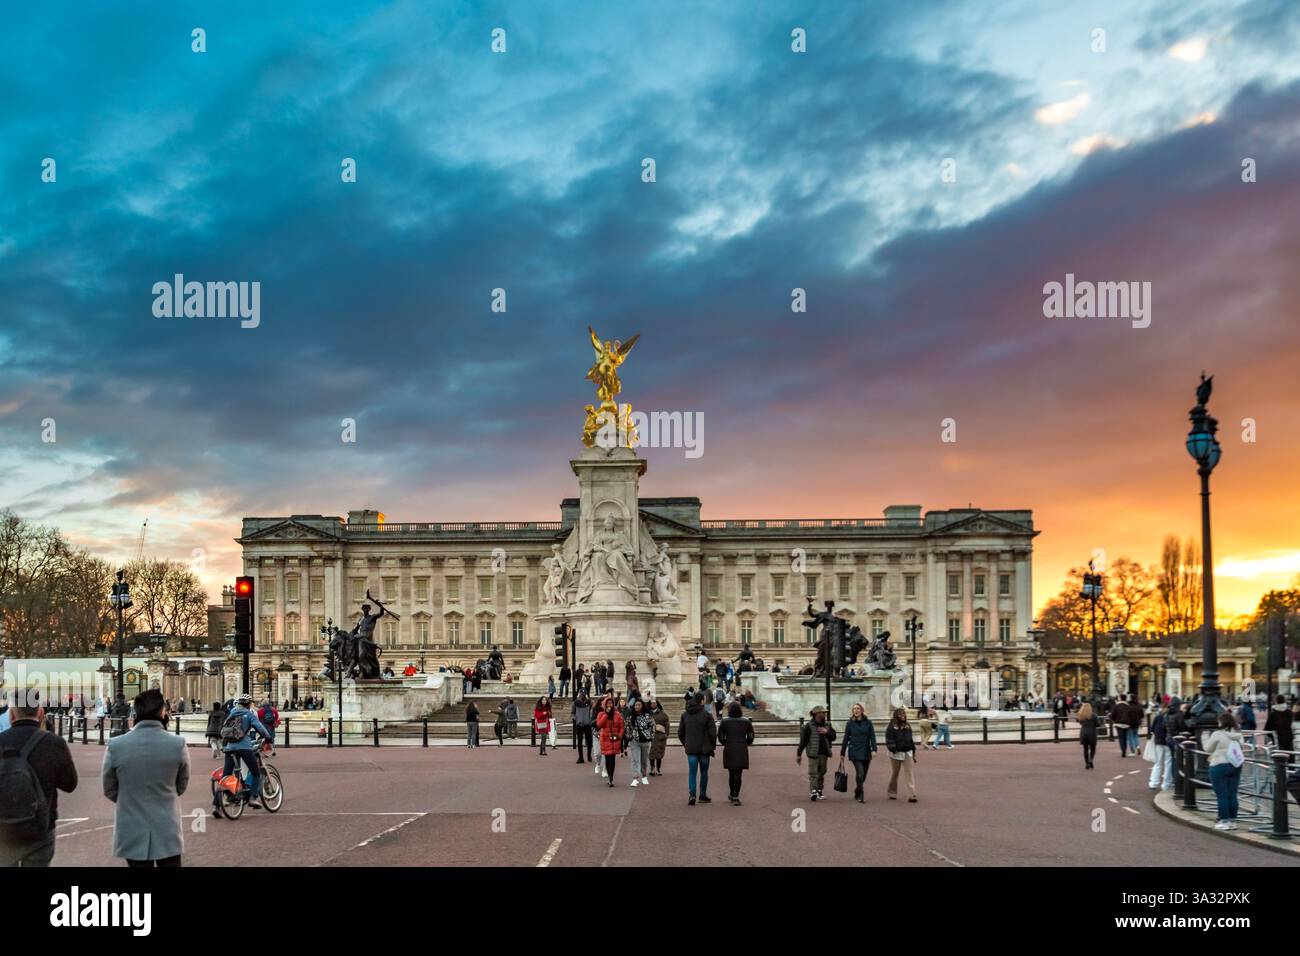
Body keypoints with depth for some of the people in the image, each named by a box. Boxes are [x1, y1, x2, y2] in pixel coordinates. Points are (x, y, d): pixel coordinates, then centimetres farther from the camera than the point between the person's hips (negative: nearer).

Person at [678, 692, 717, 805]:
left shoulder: (685, 715, 4)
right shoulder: (707, 715, -10)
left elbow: (680, 732, 10)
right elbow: (712, 732, -11)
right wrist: (713, 745, 3)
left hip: (690, 749, 2)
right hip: (704, 749, -2)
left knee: (692, 772, 1)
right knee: (704, 772, 12)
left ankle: (692, 794, -19)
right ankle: (703, 795, 18)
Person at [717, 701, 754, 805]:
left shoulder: (724, 721, -2)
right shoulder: (746, 721, 0)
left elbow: (720, 737, -1)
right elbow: (751, 737, 2)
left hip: (729, 750, 1)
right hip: (742, 750, -1)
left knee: (731, 773, 17)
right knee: (738, 774, 0)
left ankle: (732, 794, 31)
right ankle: (735, 797, -7)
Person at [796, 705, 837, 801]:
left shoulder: (827, 725, 11)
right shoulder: (809, 726, -6)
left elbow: (833, 737, 10)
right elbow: (803, 741, -6)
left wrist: (827, 732, -10)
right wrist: (799, 754, -6)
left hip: (823, 754, 6)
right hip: (813, 754, -6)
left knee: (821, 773, 11)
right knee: (813, 773, -11)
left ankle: (819, 791, 21)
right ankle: (813, 792, -17)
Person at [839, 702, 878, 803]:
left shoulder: (868, 723, 4)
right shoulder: (850, 723, 3)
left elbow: (872, 737, 1)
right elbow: (845, 739, 8)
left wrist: (873, 749, -13)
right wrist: (842, 754, 10)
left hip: (866, 752, 2)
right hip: (855, 752, -2)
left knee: (863, 775, 8)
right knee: (860, 772, -18)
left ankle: (857, 793, 29)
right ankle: (860, 796, -13)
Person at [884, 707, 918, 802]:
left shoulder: (908, 726, 13)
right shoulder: (892, 727, -3)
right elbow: (889, 739, -9)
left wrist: (914, 752, 20)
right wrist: (892, 748, -24)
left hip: (907, 752, 3)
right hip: (896, 753, -3)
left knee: (909, 773, -7)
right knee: (894, 773, 9)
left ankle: (911, 795, -12)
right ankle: (892, 793, 26)